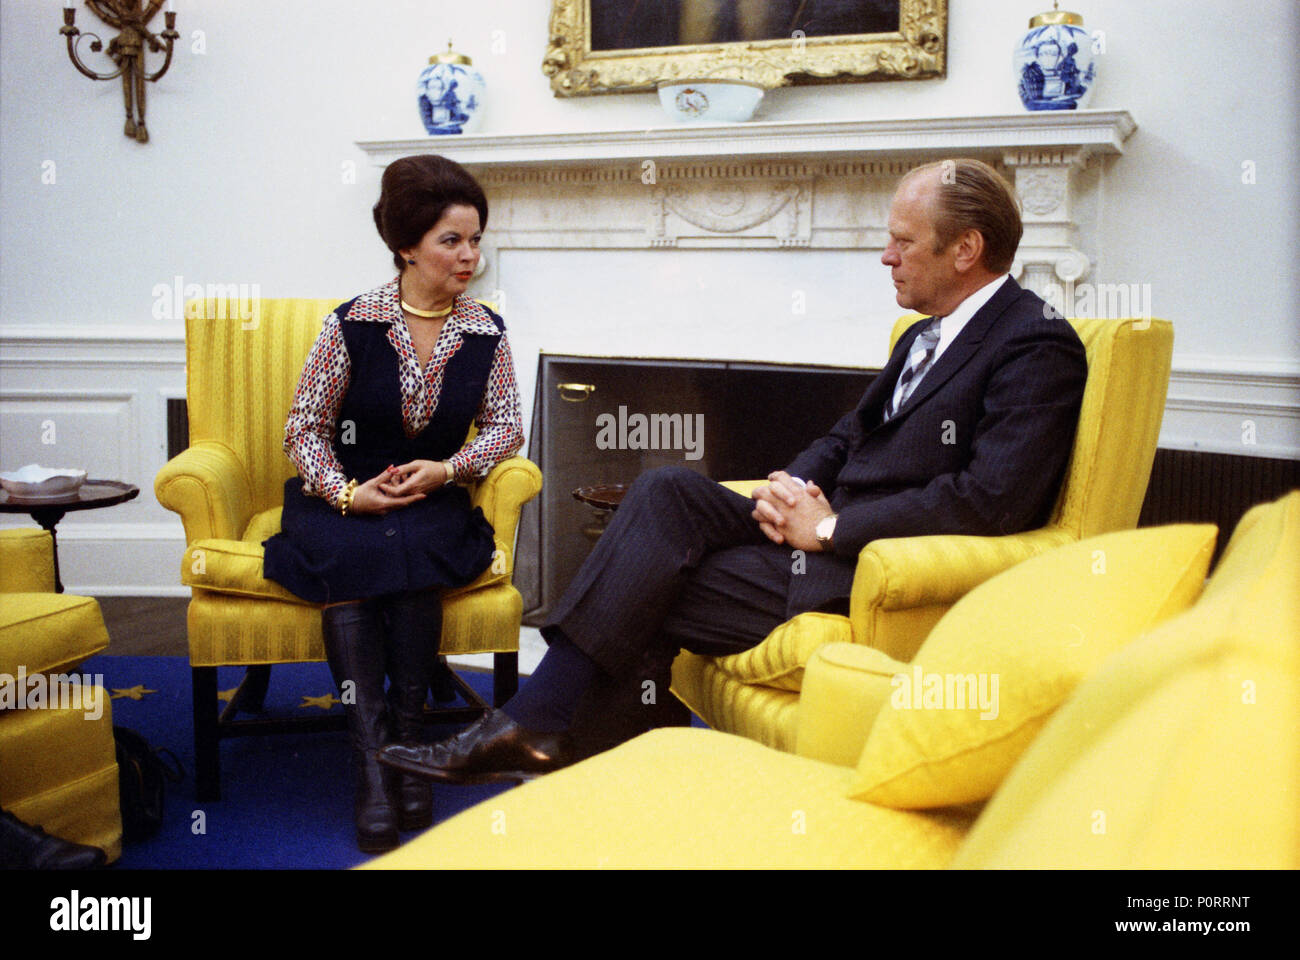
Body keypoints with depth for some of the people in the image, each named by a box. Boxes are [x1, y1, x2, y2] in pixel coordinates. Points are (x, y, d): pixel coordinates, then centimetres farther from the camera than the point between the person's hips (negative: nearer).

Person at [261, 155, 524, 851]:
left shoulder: (486, 333, 3)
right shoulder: (352, 324, -5)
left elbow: (506, 425, 7)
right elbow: (304, 428, 0)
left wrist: (448, 469, -10)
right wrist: (345, 491, -16)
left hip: (433, 500, 1)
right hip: (342, 495, -1)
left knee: (412, 553, -32)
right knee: (349, 557, -33)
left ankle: (406, 742, -24)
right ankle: (372, 759, -33)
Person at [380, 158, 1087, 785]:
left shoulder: (1039, 347, -11)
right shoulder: (926, 336, 19)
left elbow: (990, 500, -22)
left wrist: (831, 526, -17)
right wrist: (791, 486, -2)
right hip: (830, 527, 8)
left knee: (652, 588, -15)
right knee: (668, 490, -12)